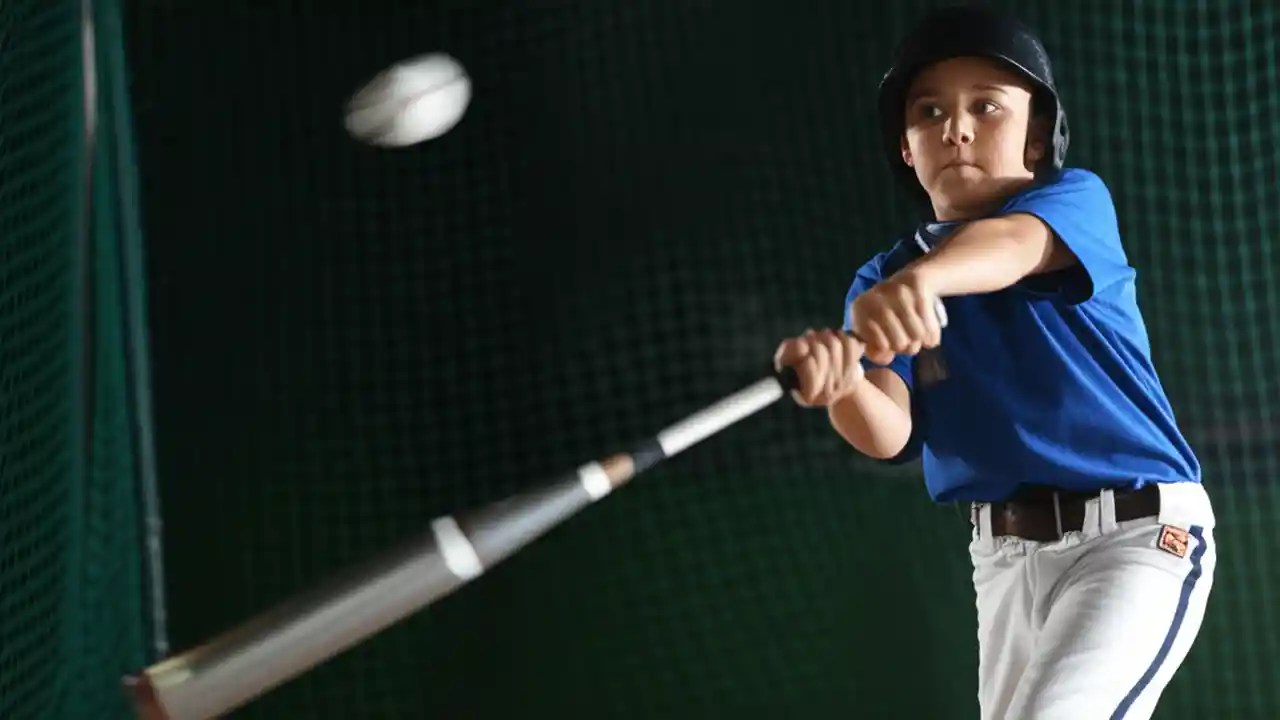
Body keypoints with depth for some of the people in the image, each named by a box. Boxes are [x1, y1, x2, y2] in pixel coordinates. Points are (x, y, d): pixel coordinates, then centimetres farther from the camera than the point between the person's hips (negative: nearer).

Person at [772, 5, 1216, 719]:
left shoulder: (1078, 201, -6)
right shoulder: (881, 283, 4)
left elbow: (1012, 245, -31)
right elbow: (890, 433, -13)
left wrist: (925, 277, -55)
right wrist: (841, 385, -37)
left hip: (1138, 533, -6)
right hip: (1006, 555, 6)